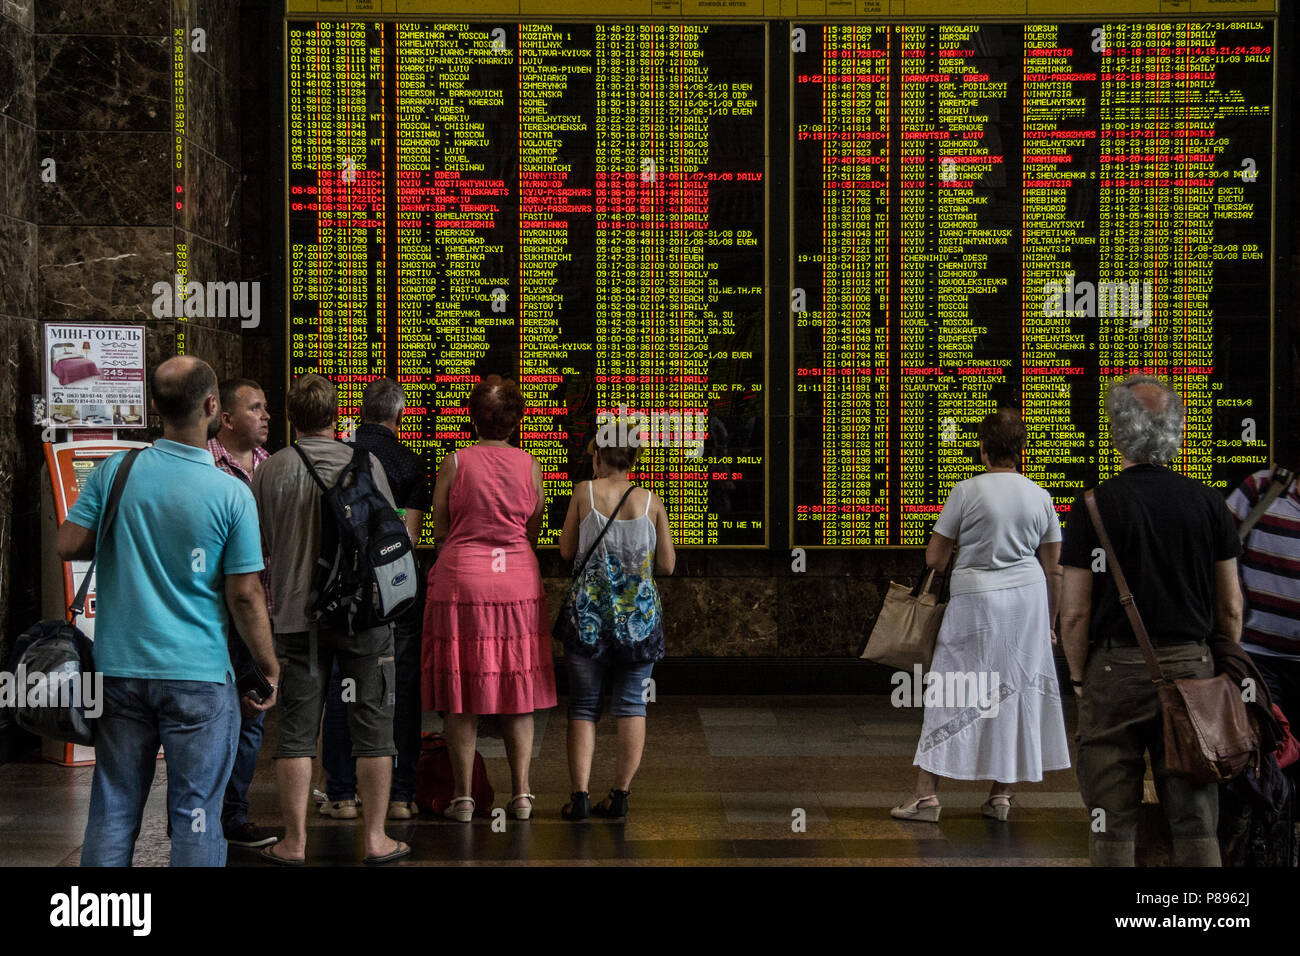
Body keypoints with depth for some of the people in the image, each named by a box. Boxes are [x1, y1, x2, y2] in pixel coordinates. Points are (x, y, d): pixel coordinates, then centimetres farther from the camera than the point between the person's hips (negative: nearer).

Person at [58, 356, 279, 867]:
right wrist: (269, 667, 4)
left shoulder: (113, 473, -2)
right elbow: (244, 595, -8)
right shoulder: (231, 494, -10)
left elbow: (68, 544, 1)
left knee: (112, 809, 11)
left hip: (119, 667, 3)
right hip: (198, 673, -3)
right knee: (196, 814, 4)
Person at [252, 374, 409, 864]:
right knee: (372, 725, 7)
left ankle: (295, 842, 9)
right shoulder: (365, 463, -4)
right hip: (363, 611, -1)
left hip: (297, 614, 1)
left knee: (297, 727, 6)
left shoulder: (271, 470, -2)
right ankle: (376, 838, 11)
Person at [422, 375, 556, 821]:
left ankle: (463, 796, 6)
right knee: (518, 692, 10)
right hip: (518, 582, 2)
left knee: (461, 698, 4)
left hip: (461, 579, -2)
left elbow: (440, 530, 1)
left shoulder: (455, 462, -5)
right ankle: (521, 793, 10)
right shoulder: (529, 464, 1)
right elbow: (534, 531, 10)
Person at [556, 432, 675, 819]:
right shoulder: (651, 501, 1)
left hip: (590, 611, -1)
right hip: (640, 613, 1)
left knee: (583, 705, 7)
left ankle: (579, 795, -1)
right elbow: (667, 565, 4)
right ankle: (620, 794, 5)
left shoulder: (585, 492, -2)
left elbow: (566, 551, 4)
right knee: (632, 704, 7)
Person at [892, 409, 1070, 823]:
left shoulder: (967, 491, -8)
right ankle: (1002, 796, 14)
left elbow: (933, 558, -4)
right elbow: (1053, 570, 9)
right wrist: (1048, 622, 19)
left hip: (975, 598, -4)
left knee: (952, 693, 1)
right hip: (1028, 596, 4)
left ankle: (927, 794, 0)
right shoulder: (1040, 496, 4)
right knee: (1017, 692, 11)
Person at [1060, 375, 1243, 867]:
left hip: (1115, 671, -2)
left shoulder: (1095, 506, -7)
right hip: (1190, 666, 3)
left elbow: (1075, 612, -7)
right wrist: (1224, 672, 18)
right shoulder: (1208, 503, 1)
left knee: (1113, 822, 5)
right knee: (1194, 822, 7)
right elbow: (1230, 607, 5)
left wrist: (1079, 678, 5)